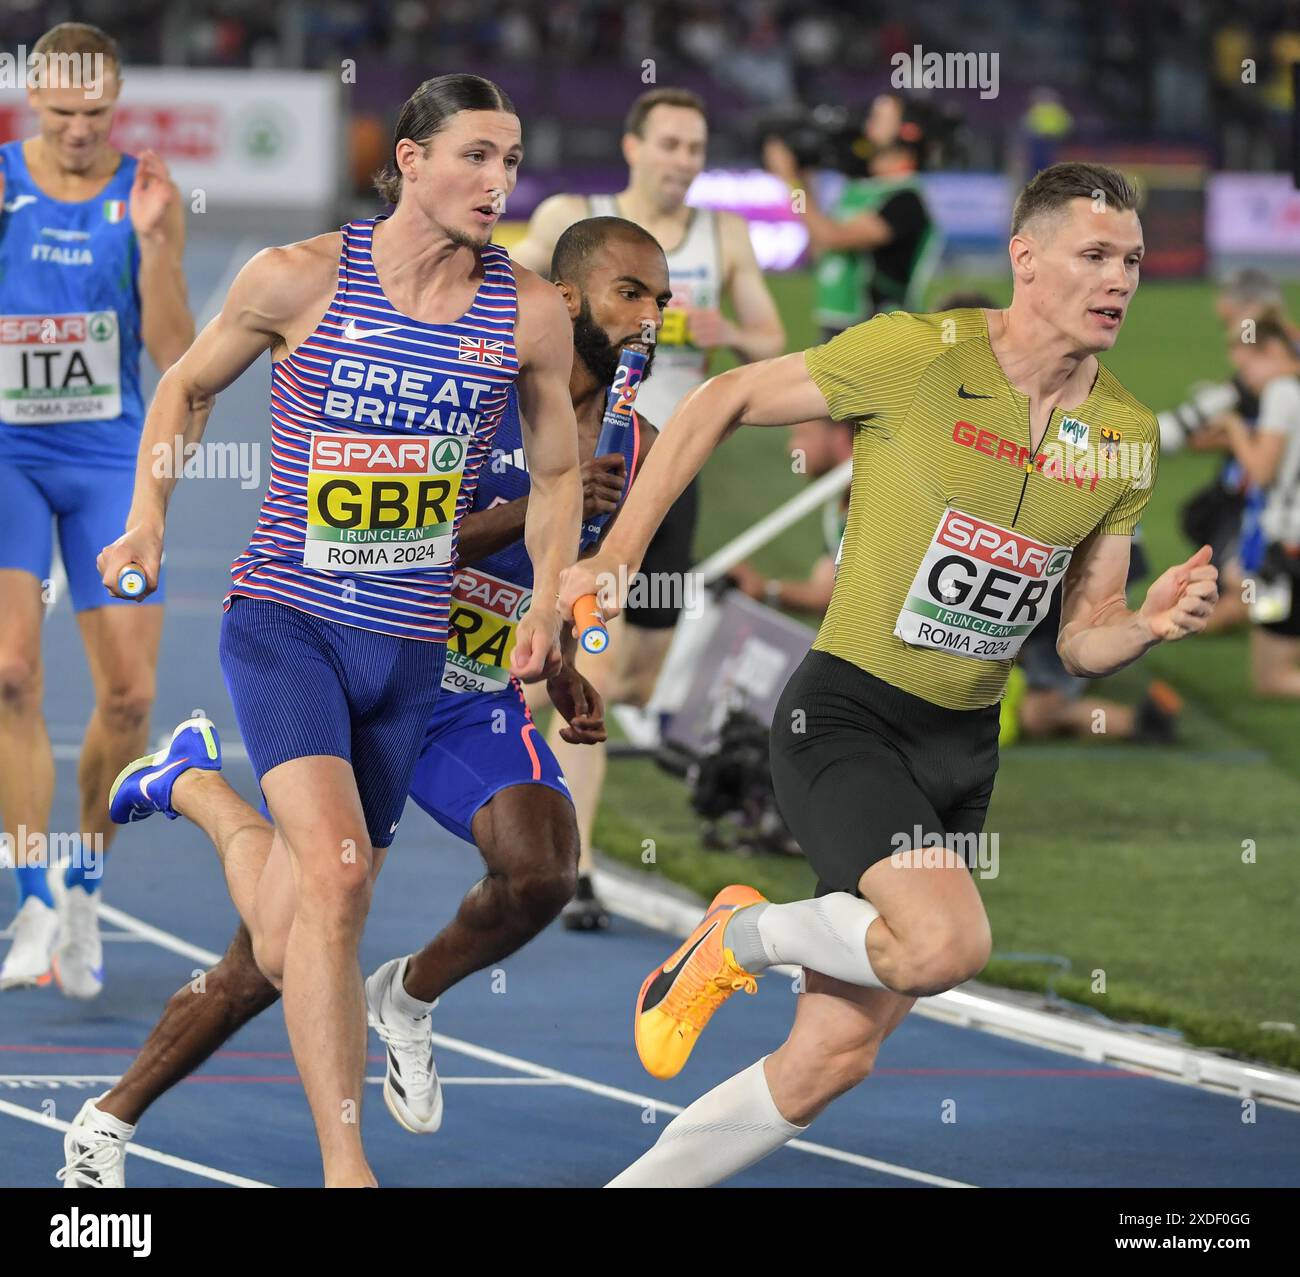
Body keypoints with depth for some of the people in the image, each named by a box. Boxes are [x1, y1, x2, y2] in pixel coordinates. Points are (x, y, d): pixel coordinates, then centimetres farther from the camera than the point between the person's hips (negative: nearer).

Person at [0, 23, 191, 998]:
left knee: (128, 697, 0)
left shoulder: (147, 196, -1)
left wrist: (151, 245, -16)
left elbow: (175, 357, -4)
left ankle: (85, 888, 23)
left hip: (108, 457, 2)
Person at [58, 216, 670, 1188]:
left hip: (485, 701, 5)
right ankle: (107, 1124, 13)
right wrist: (529, 510, -33)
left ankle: (409, 999, 6)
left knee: (543, 873, -26)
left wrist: (565, 680, 7)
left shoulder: (636, 448, 4)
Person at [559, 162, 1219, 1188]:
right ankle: (741, 938, -1)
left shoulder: (1127, 434, 5)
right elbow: (720, 405, -1)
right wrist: (616, 560, -3)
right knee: (948, 941, -30)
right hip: (846, 714, -6)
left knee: (832, 1059, 1)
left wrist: (1151, 625, -10)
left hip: (963, 751, 6)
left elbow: (1080, 642, 12)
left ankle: (637, 1189, 18)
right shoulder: (917, 354, -12)